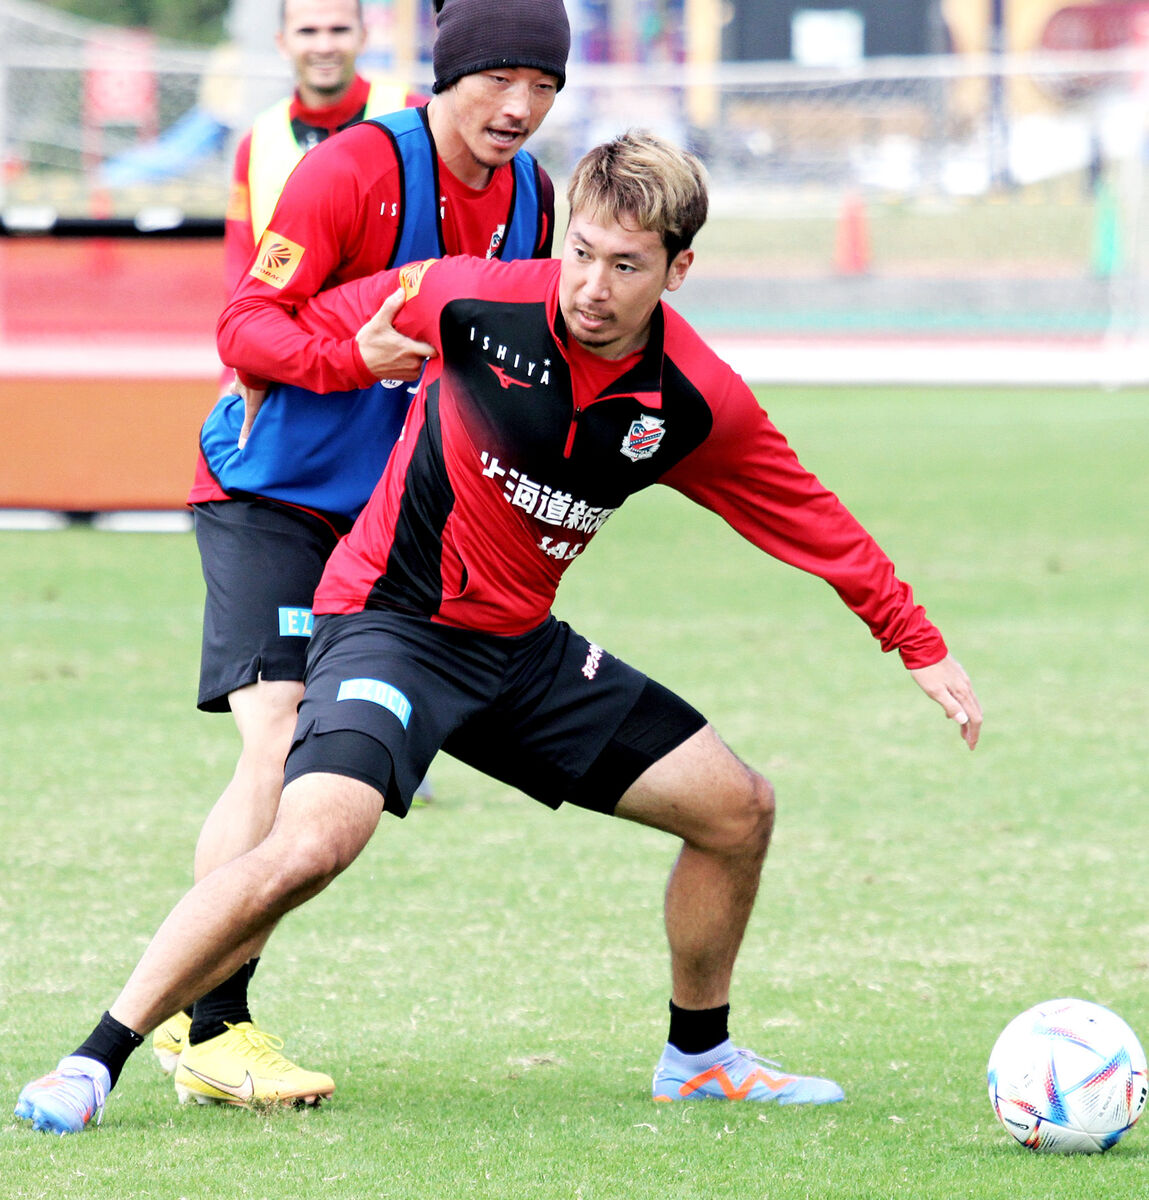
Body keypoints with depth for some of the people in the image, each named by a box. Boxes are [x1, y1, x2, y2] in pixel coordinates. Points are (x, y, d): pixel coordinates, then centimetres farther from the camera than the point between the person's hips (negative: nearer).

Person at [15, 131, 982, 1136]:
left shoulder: (700, 404, -10)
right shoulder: (478, 300, -19)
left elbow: (814, 522, 5)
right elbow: (315, 323, 1)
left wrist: (921, 646, 8)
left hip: (522, 646, 5)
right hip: (391, 624, -5)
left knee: (738, 810, 6)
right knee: (312, 845, -30)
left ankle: (699, 1056, 30)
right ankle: (92, 1065, -21)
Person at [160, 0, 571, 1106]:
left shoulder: (532, 199, 5)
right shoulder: (353, 169, -17)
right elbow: (247, 324, -21)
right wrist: (355, 355, -37)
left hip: (385, 510, 7)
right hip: (268, 492, -7)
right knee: (279, 746, -19)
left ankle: (185, 1007, 12)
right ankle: (205, 1027, -18)